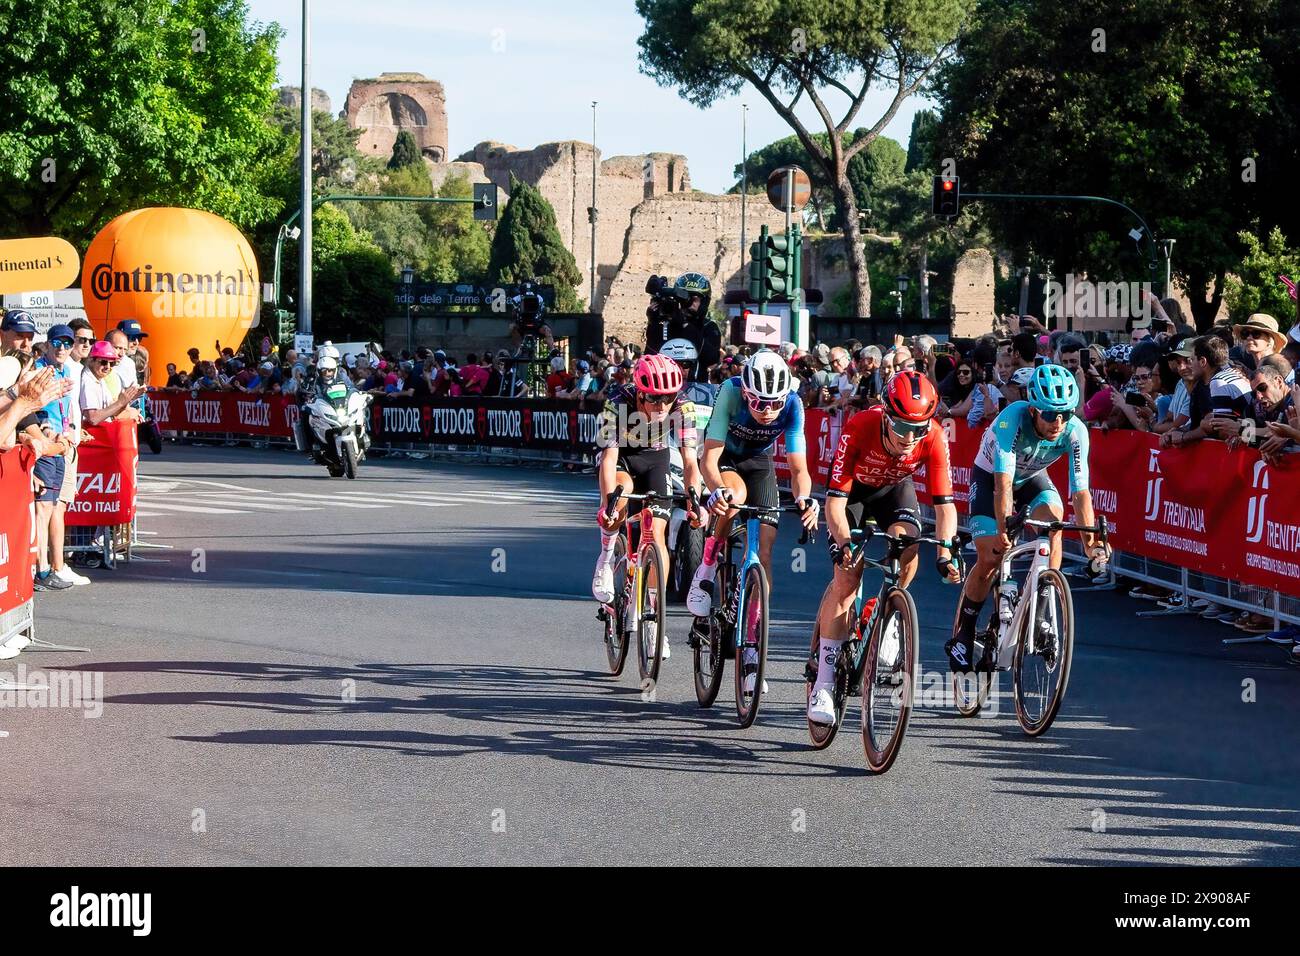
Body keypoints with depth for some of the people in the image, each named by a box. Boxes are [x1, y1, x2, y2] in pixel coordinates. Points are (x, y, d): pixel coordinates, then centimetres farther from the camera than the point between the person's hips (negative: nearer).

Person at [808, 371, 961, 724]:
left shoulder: (934, 438, -31)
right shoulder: (859, 429, -37)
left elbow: (944, 504, -28)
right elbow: (835, 499, -35)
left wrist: (945, 551, -42)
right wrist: (844, 543, -50)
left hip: (895, 488, 2)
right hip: (853, 488, -2)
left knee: (907, 548, -28)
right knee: (846, 577, -16)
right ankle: (823, 684, -13)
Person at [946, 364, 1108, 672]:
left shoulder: (1076, 432, -28)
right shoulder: (1013, 418, -38)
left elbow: (1080, 490, -29)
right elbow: (1003, 482, -42)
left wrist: (1091, 539, -41)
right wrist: (1004, 527, -53)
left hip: (1031, 477, 3)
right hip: (990, 476, -3)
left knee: (1054, 517, -28)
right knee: (990, 558, -11)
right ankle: (961, 638, 7)